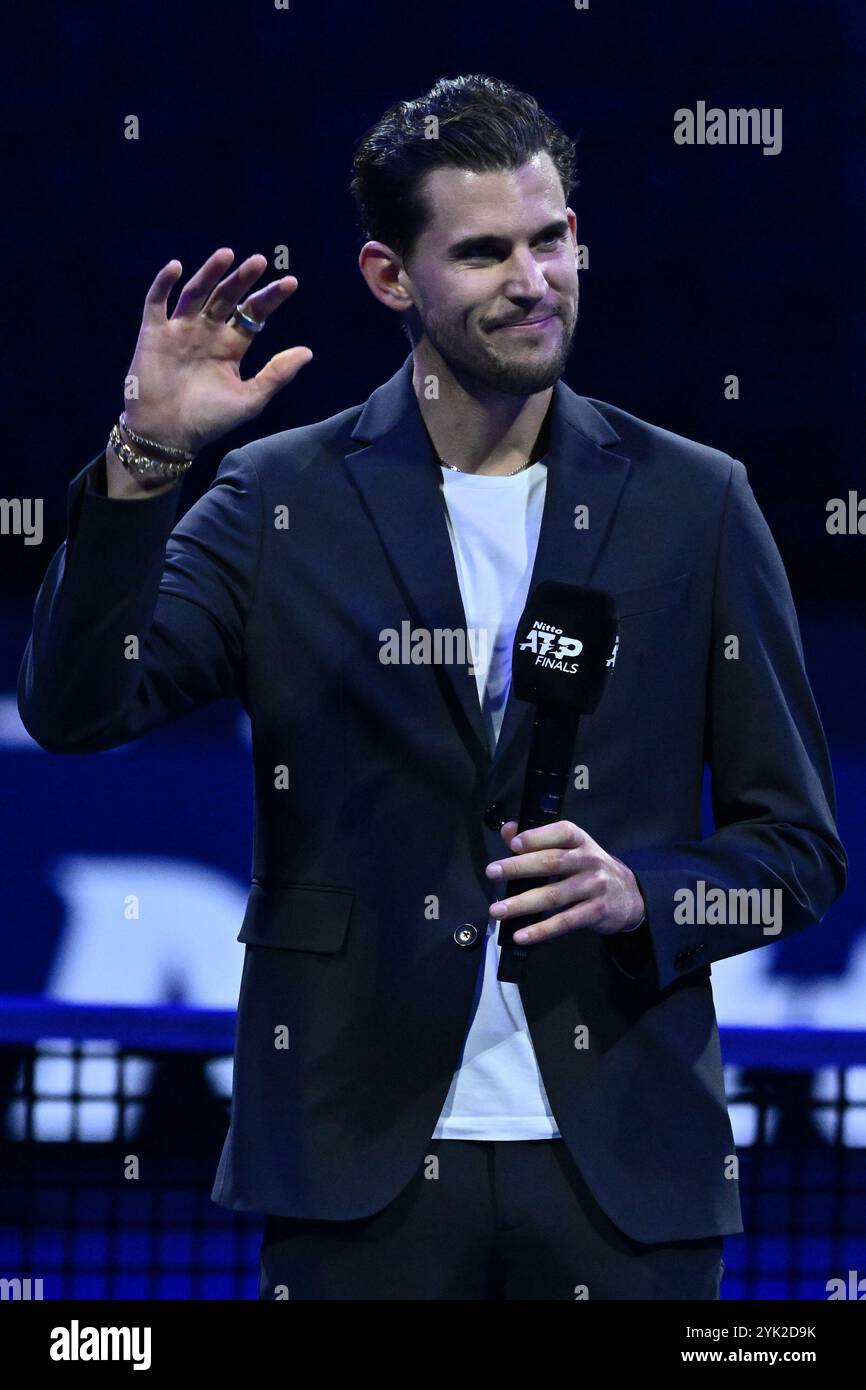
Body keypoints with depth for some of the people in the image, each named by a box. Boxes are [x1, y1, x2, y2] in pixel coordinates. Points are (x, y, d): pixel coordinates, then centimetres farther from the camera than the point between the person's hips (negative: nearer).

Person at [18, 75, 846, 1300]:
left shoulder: (694, 504, 6)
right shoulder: (285, 501, 4)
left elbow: (798, 849, 9)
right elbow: (73, 707, -8)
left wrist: (637, 892, -11)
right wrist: (146, 455, -18)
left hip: (621, 1173, 1)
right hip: (361, 1166, -1)